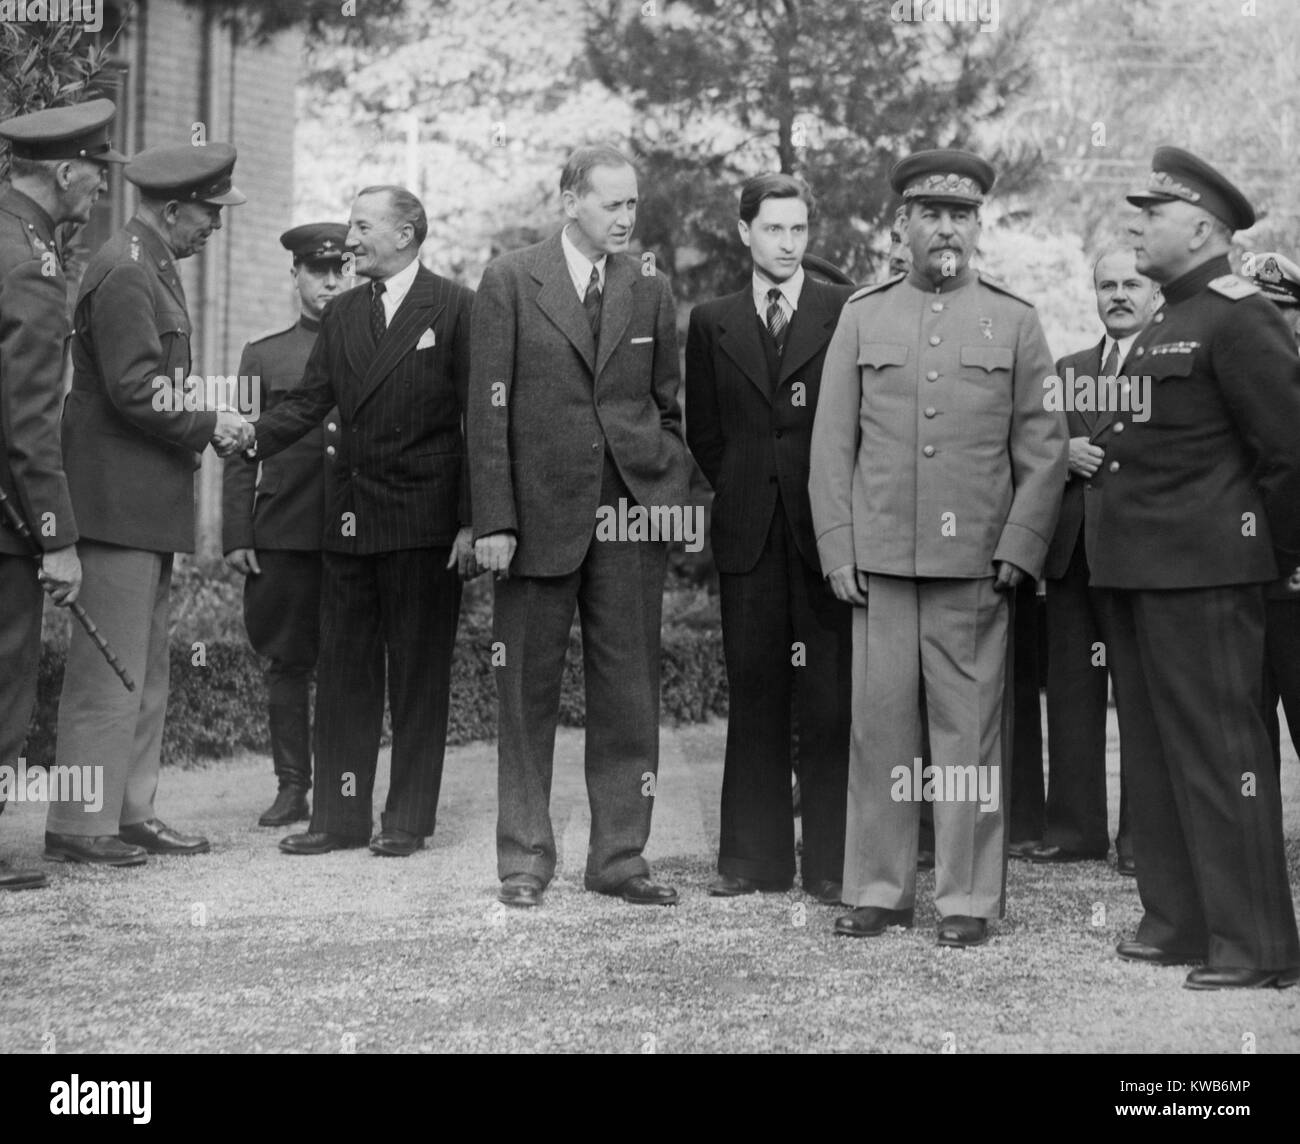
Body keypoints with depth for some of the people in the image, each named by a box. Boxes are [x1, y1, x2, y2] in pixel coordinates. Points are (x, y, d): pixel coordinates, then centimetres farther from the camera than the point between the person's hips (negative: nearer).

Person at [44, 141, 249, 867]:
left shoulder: (154, 269, 18)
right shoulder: (125, 274, -14)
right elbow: (134, 391, -21)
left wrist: (200, 428, 6)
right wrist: (208, 424, -10)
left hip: (148, 501, 11)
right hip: (119, 499, -11)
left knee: (148, 669, 14)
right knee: (109, 668, -7)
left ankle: (132, 813, 20)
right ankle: (81, 827, -2)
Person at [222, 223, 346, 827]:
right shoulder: (263, 354, 11)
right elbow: (242, 453, 8)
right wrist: (236, 535, 1)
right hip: (282, 532, 1)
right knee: (286, 661, 4)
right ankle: (292, 787, 11)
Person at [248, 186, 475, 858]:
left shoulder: (454, 309, -4)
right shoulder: (341, 314, 13)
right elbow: (309, 400, 9)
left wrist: (471, 521, -11)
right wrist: (254, 438, -11)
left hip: (424, 522, -5)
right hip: (349, 519, 6)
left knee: (417, 675, 2)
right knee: (343, 670, 7)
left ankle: (408, 820, 9)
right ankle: (339, 816, 13)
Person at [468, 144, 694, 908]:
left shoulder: (650, 288, 9)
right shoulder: (511, 283, -1)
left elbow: (668, 403, 15)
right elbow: (489, 410, -3)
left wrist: (675, 493, 5)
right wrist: (494, 520, -9)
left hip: (633, 512, 2)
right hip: (539, 510, -2)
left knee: (629, 693, 4)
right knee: (529, 692, 5)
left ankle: (620, 855, 13)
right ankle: (525, 857, 15)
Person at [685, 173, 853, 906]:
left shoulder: (848, 312, 2)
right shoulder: (713, 323, 11)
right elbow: (703, 430, 15)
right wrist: (740, 488, 7)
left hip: (827, 526, -2)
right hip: (749, 534, 3)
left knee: (830, 700, -2)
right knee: (753, 696, 6)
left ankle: (833, 862, 3)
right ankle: (754, 857, 12)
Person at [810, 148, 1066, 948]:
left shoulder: (1015, 321, 7)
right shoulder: (863, 317, 10)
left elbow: (1044, 447, 5)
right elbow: (832, 441, 9)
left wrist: (1019, 547, -4)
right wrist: (837, 547, 1)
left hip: (975, 561, -1)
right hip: (881, 559, 1)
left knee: (971, 727, 0)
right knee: (881, 723, 3)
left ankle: (969, 898, 7)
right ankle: (879, 890, 12)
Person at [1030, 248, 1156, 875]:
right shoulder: (1067, 369, 18)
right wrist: (1065, 454, -7)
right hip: (1072, 547, 6)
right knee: (1070, 689, 8)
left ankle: (1144, 834, 4)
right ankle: (1076, 827, 15)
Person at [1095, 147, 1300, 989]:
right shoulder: (1165, 325, 18)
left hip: (1202, 572, -10)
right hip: (1138, 570, 10)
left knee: (1219, 753, -6)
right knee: (1154, 753, 14)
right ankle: (1179, 922, 23)